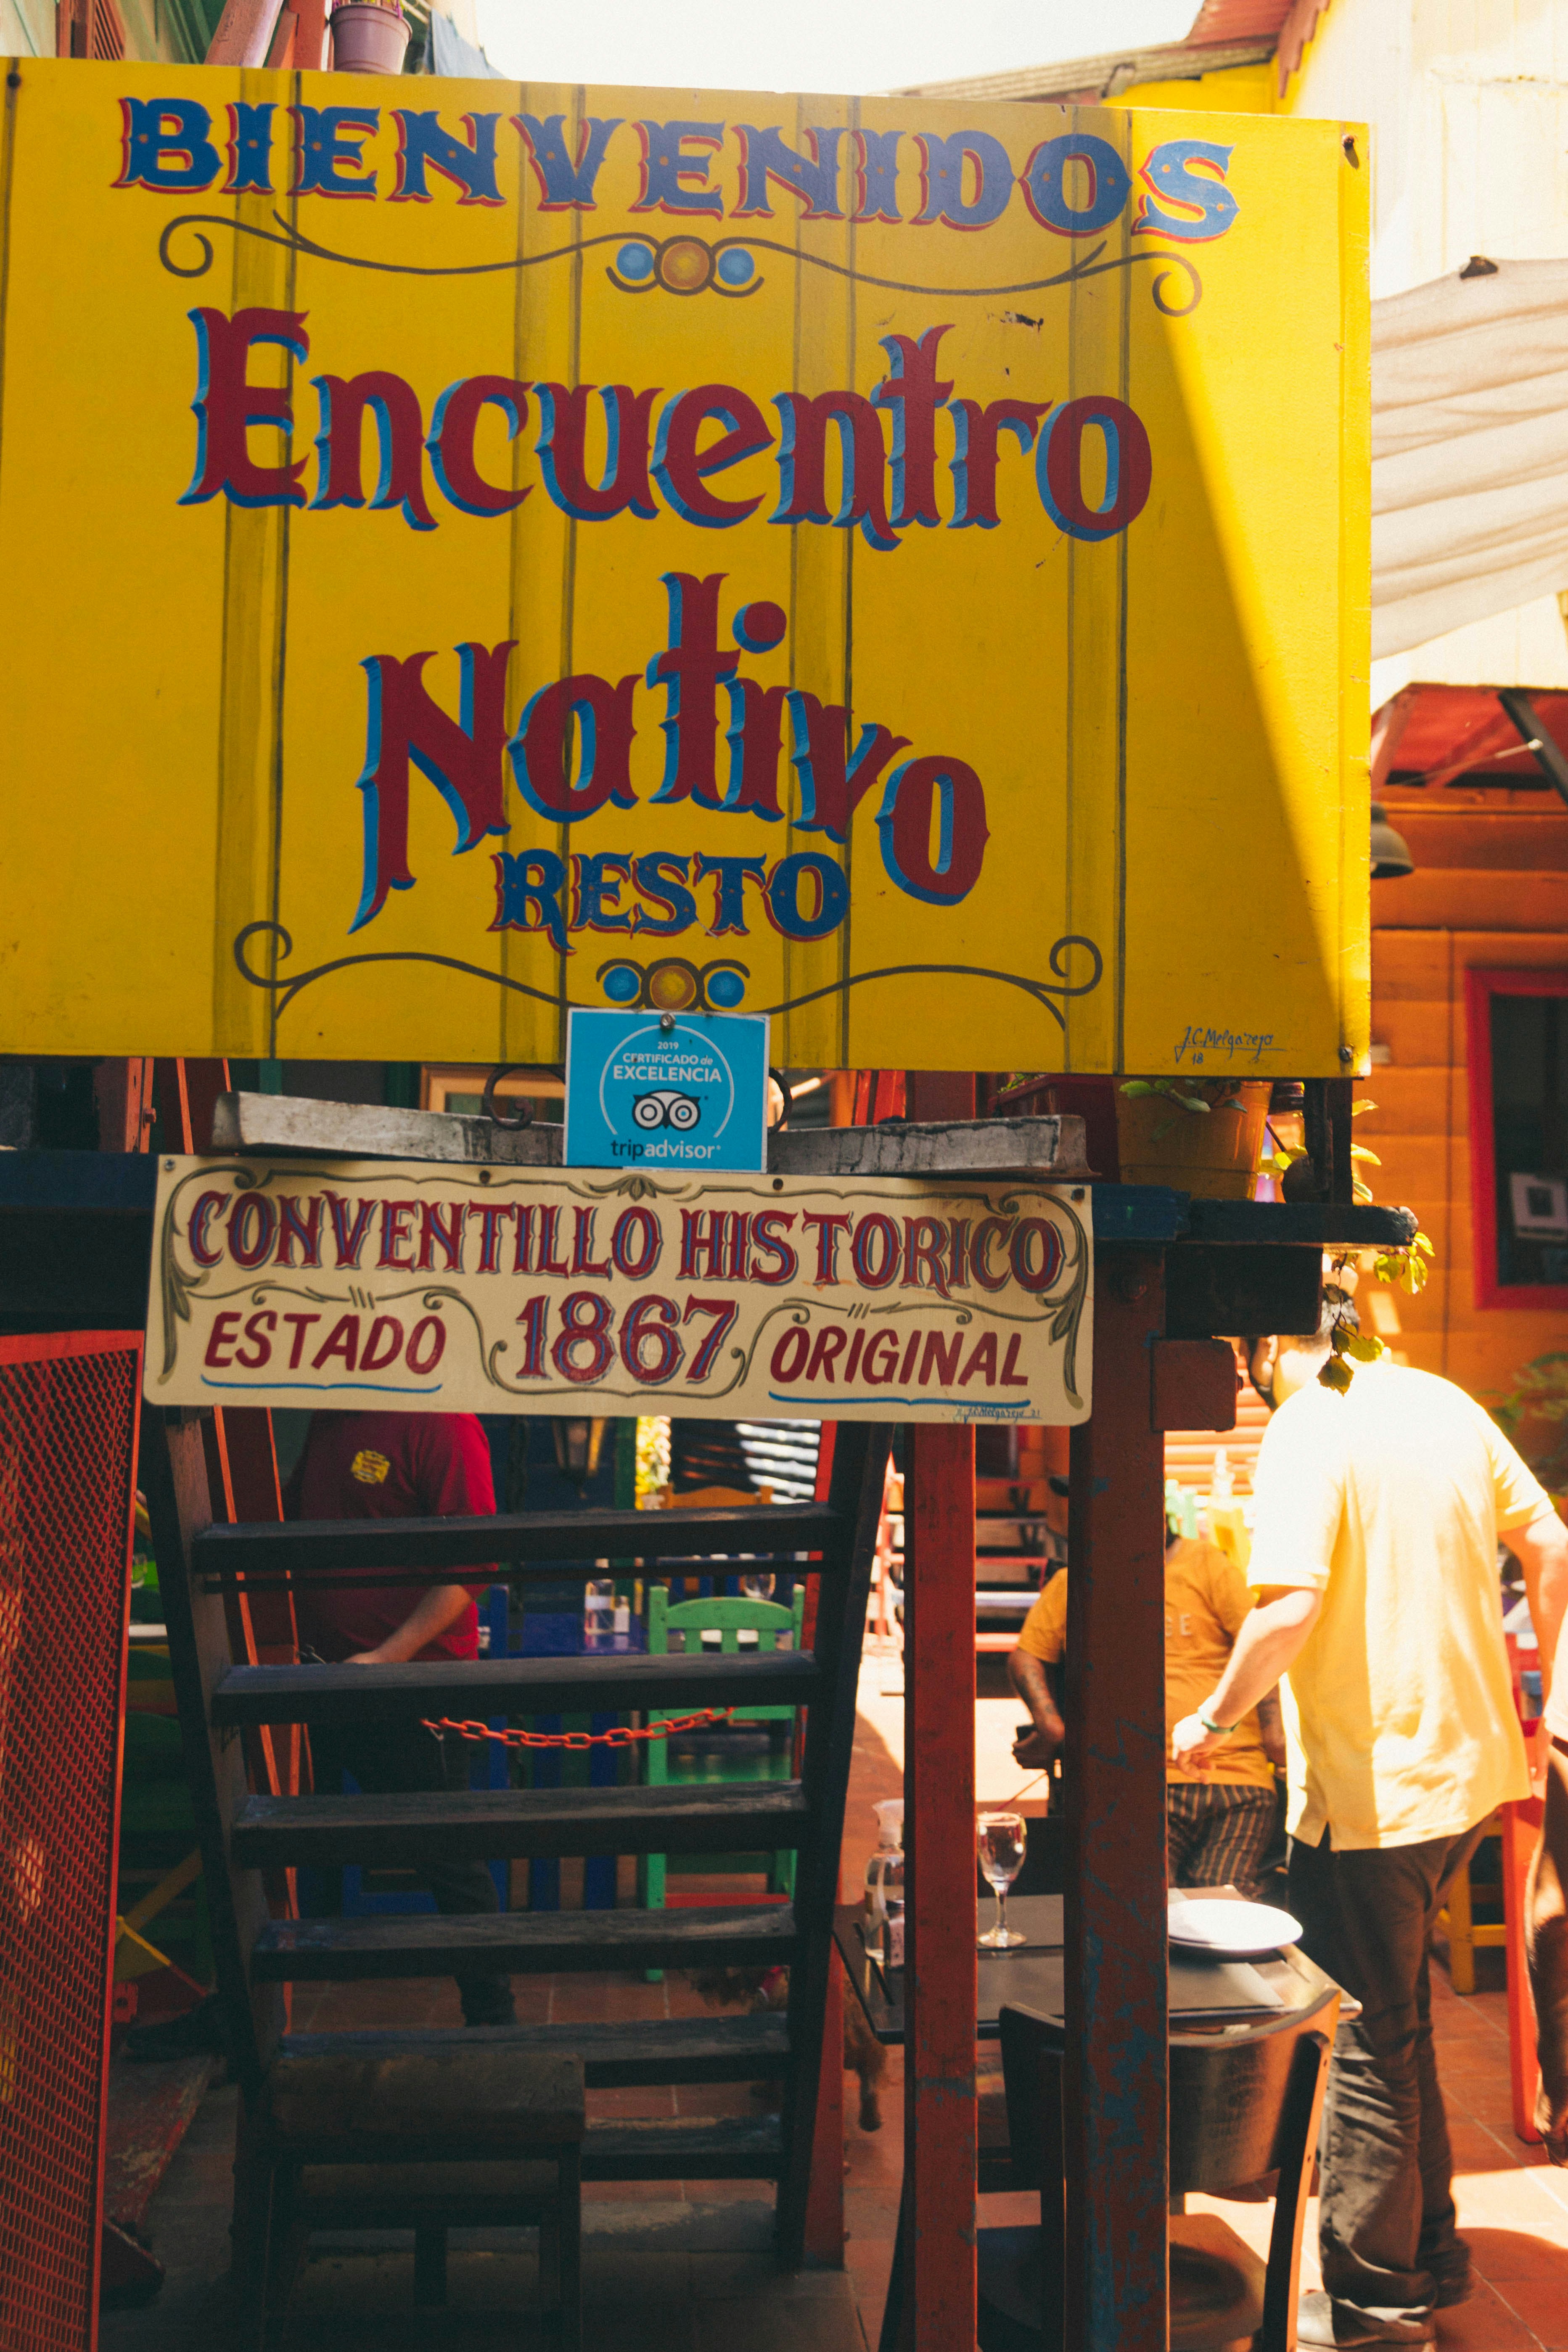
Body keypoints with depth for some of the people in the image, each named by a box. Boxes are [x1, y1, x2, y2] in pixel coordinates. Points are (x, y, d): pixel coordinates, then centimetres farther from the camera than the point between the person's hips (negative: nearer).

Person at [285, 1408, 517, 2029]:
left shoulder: (442, 1423, -16)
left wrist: (388, 1658, -22)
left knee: (450, 1861, 5)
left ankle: (493, 2022, 22)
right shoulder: (323, 1419, 8)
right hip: (316, 1674, 7)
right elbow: (287, 1524, 23)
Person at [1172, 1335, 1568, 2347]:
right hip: (1473, 1764, 8)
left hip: (1370, 1787, -8)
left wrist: (1214, 1720, -12)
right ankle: (1431, 2255, 33)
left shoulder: (1308, 1428, -17)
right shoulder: (1448, 1403, 6)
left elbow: (1291, 1605, -27)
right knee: (1397, 2020, 22)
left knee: (1369, 2040, 6)